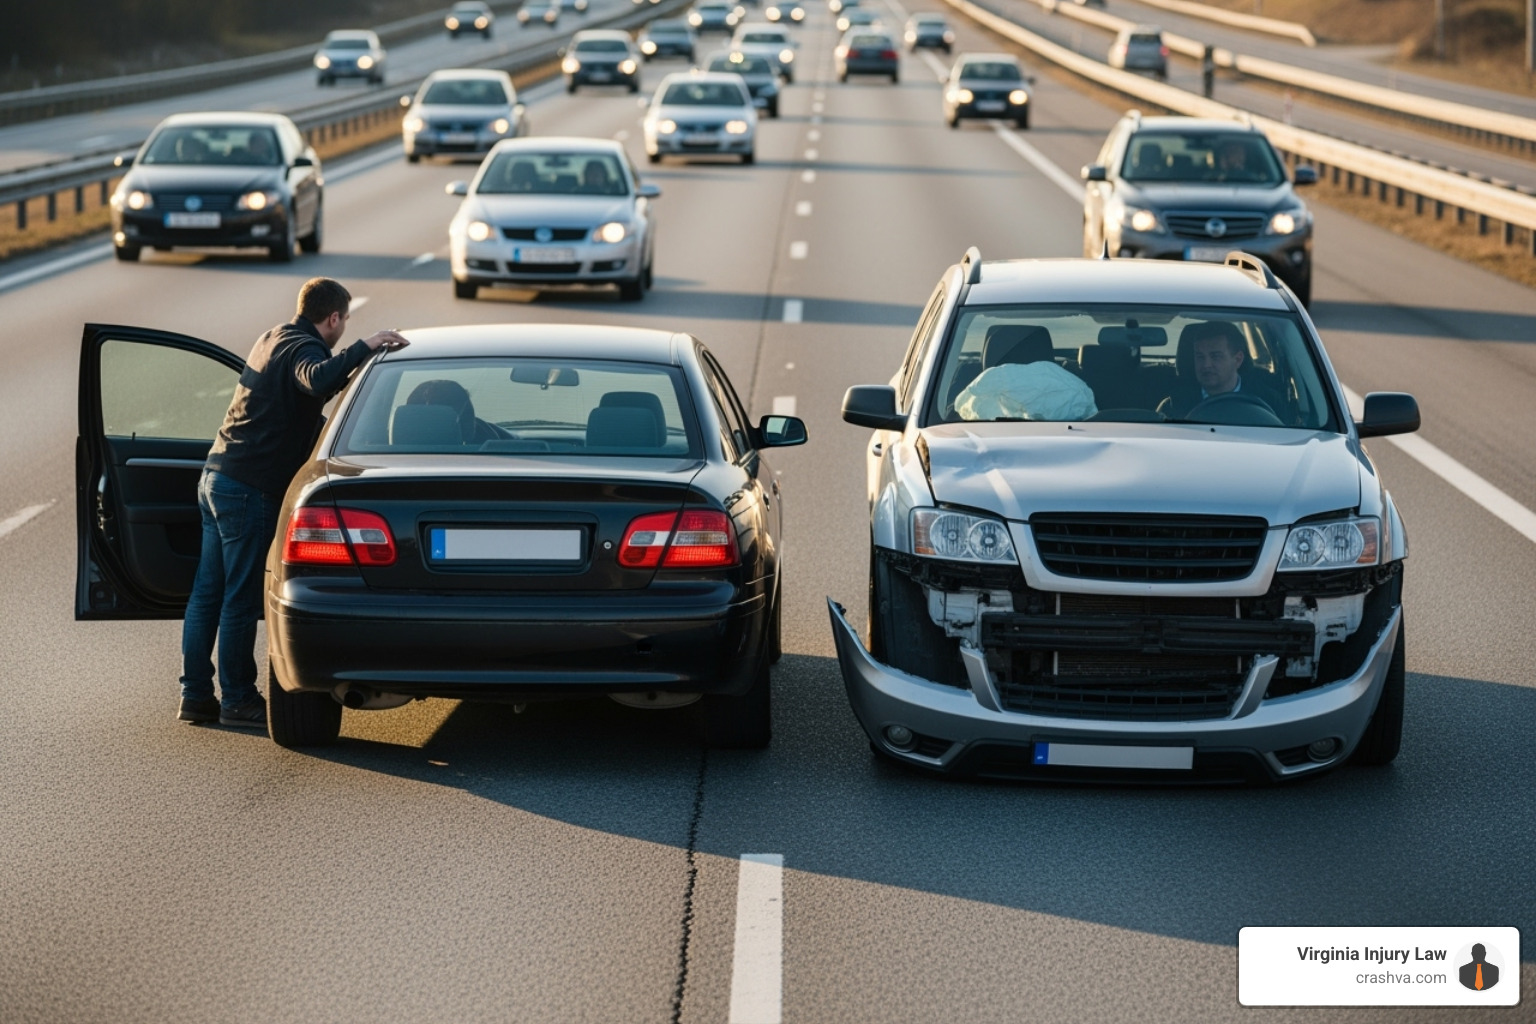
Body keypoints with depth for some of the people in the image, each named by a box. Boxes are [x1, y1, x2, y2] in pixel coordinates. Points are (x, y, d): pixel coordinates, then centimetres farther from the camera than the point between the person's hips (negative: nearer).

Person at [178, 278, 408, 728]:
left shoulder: (275, 338, 16)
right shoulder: (301, 349, -13)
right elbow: (317, 378, -38)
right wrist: (365, 346, -31)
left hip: (216, 477, 9)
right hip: (249, 488, -9)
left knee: (207, 594, 11)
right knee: (241, 600, -2)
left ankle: (195, 695, 16)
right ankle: (237, 700, 5)